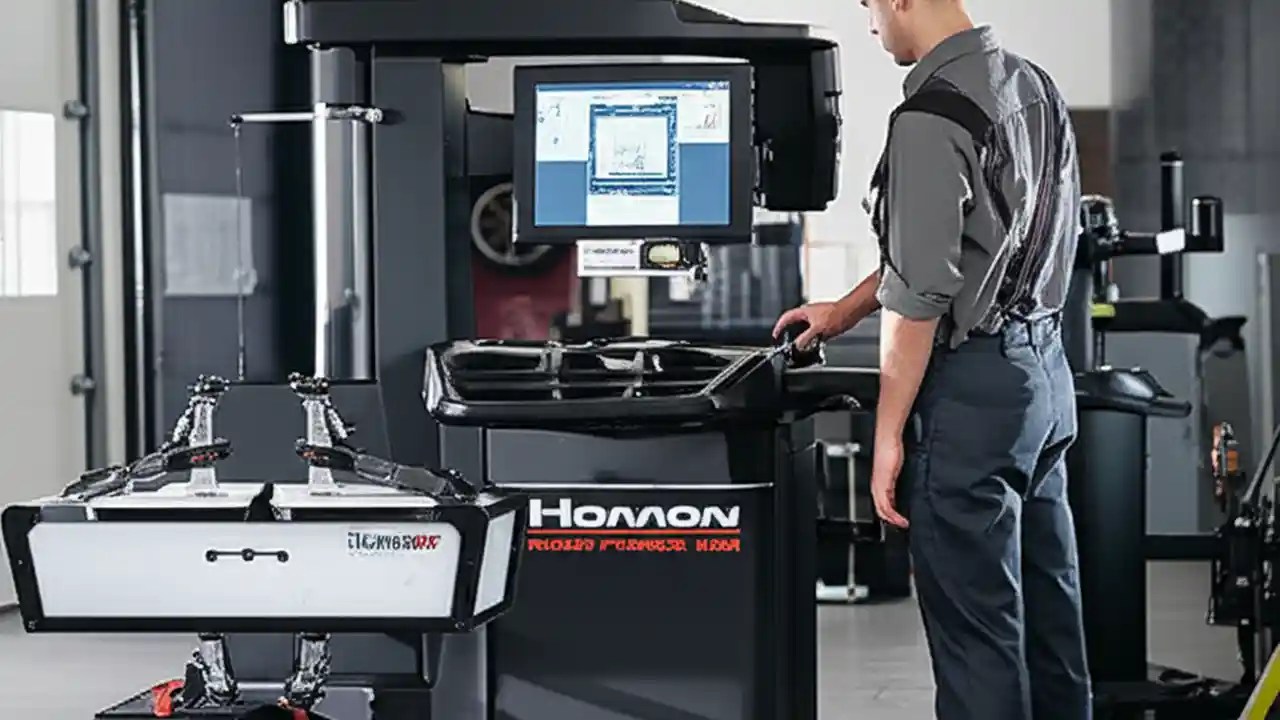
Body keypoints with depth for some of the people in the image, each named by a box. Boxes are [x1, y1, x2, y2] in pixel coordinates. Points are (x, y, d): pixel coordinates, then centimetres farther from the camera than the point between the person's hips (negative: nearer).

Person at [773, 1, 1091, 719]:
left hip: (971, 388, -9)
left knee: (976, 626, -2)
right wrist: (847, 310, 27)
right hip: (1045, 363, 9)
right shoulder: (1035, 85, 10)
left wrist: (887, 436, -13)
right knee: (1049, 606, 15)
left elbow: (919, 295, -19)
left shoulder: (931, 120, -18)